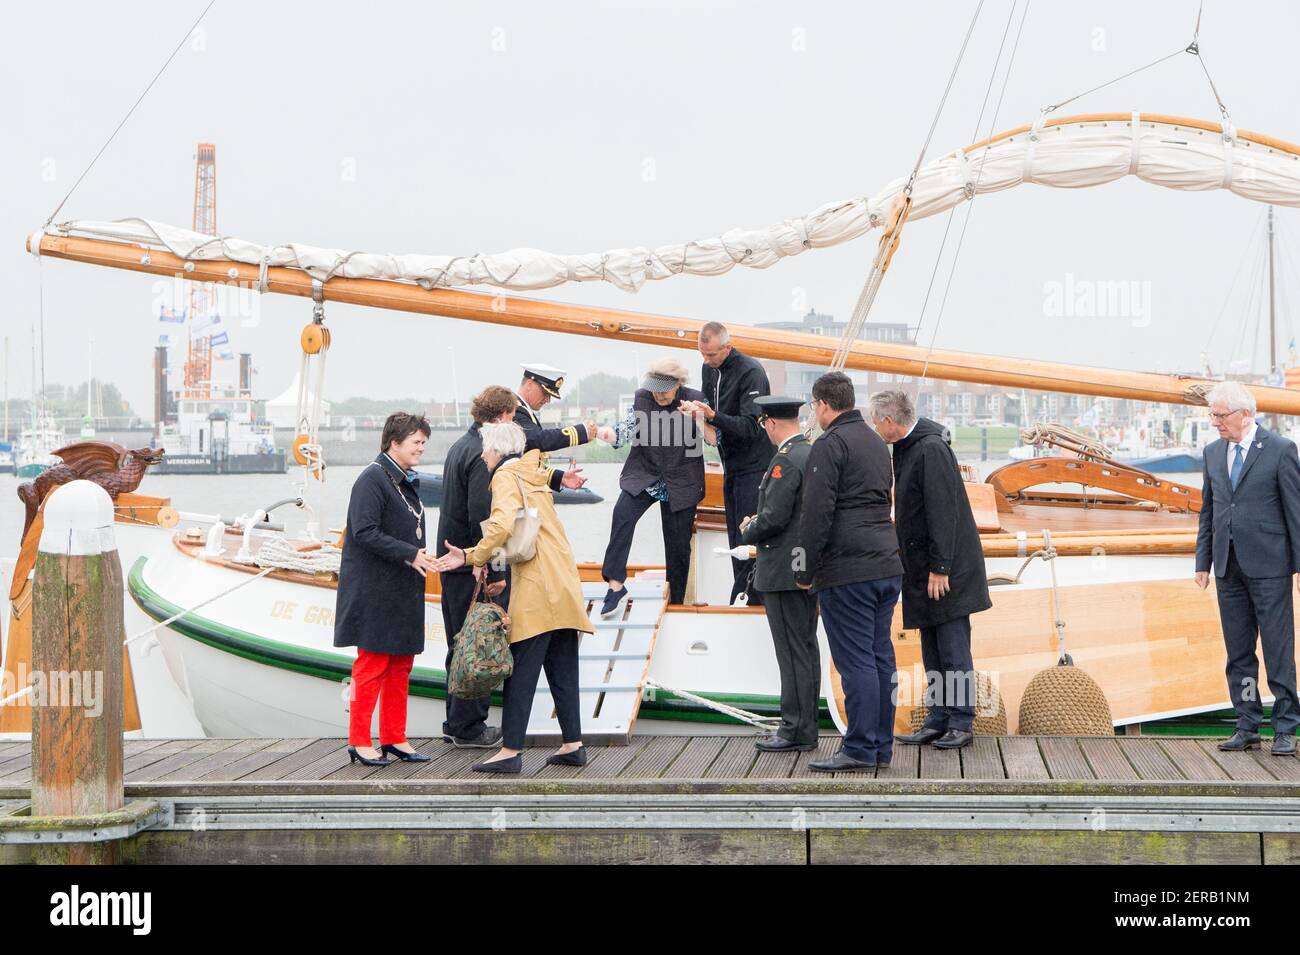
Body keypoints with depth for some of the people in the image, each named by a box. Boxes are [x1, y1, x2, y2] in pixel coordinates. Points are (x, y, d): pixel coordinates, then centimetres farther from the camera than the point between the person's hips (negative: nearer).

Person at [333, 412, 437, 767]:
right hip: (375, 591, -9)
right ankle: (359, 741, 3)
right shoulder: (373, 478, -13)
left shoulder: (409, 481, 15)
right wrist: (410, 554, -22)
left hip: (404, 591, 9)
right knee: (372, 664, -5)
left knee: (401, 665, 11)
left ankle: (394, 738, 19)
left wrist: (421, 557, 9)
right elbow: (365, 532, -20)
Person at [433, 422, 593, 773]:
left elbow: (502, 524, -22)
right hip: (563, 584, 9)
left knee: (521, 670, -7)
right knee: (561, 669, 11)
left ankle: (511, 751, -8)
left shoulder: (507, 476, -4)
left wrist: (472, 558, -12)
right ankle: (573, 746, 12)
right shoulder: (533, 474, 23)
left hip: (536, 586, -9)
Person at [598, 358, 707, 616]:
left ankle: (676, 602, 21)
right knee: (622, 515, -27)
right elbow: (627, 429, 0)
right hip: (643, 474, 1)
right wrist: (611, 434, -21)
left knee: (678, 545, 5)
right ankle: (615, 585, -29)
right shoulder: (641, 397, 1)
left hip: (680, 482, -1)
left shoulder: (695, 400, -6)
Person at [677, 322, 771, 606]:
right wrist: (697, 411, -6)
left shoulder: (751, 372, -19)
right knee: (736, 537, 10)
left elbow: (750, 426, -23)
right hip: (731, 463, 8)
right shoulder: (709, 369, 6)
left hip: (753, 463, -8)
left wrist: (713, 416, -34)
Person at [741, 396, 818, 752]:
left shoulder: (786, 460, -18)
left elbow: (773, 518, -23)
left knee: (792, 652, -5)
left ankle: (796, 730, -1)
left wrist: (748, 532, -3)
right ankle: (805, 727, 20)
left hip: (784, 573, -9)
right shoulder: (816, 454, 11)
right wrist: (757, 525, 16)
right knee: (806, 649, 13)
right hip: (810, 569, 9)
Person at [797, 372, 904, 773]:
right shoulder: (877, 442, 20)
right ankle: (881, 746, 14)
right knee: (880, 657, 10)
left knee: (855, 660, -7)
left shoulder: (830, 444, -9)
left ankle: (860, 748, -6)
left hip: (847, 573, -9)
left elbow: (817, 513, -14)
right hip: (888, 565, 9)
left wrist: (806, 571, -7)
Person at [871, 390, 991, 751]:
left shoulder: (932, 450, -18)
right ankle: (937, 720, 17)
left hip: (946, 570, -10)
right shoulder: (905, 448, 12)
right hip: (922, 569, 10)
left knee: (953, 651, -4)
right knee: (932, 652, 12)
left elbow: (943, 513, -22)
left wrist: (940, 568, -22)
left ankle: (960, 724, 1)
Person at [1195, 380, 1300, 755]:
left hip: (1268, 566, -5)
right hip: (1229, 566, 5)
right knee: (1238, 653, 8)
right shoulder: (1213, 453, 11)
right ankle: (1247, 727, 14)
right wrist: (1204, 562, 12)